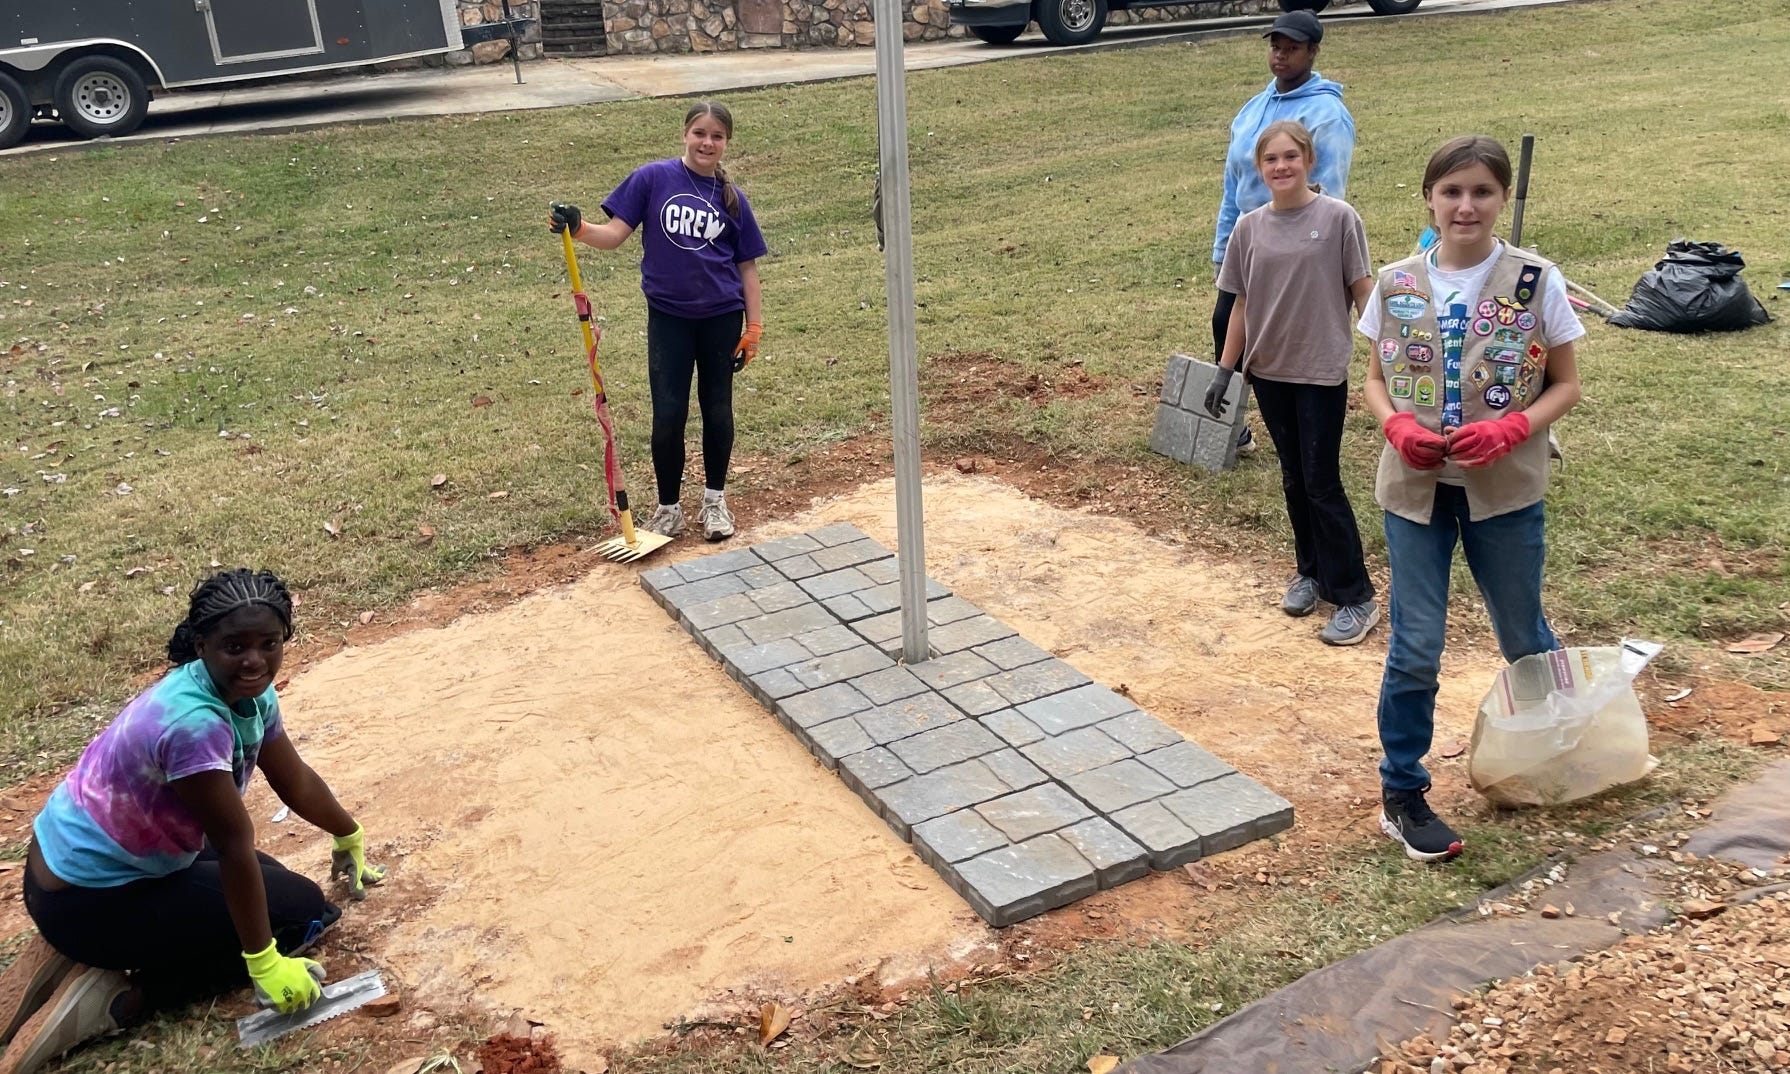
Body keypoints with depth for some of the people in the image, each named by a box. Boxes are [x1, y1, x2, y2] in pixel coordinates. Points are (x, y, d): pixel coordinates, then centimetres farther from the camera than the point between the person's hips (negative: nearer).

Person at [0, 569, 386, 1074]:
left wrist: (350, 837, 26)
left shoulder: (250, 692, -4)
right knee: (303, 910, -6)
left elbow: (295, 780, 12)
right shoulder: (193, 721, -32)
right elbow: (235, 845, -27)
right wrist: (263, 962, -19)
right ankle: (117, 997, -5)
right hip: (86, 899, -9)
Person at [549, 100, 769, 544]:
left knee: (717, 410, 10)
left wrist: (753, 328, 2)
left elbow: (747, 266, 5)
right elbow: (615, 234, -6)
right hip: (668, 316, -1)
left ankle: (715, 499, 28)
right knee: (669, 415, -1)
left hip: (720, 316, 1)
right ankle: (668, 506, 17)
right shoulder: (653, 178, -4)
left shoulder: (731, 198, 2)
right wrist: (578, 228, -26)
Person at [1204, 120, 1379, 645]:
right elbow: (1242, 304, 9)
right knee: (1293, 479, 13)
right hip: (1269, 371, 4)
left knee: (1322, 484, -3)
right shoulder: (1249, 228, 3)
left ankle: (1355, 597, 7)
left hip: (1322, 371, -4)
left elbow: (1364, 291, -6)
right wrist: (1224, 371, 7)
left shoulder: (1338, 219, -8)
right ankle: (1311, 573, 29)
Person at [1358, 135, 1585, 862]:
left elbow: (1566, 384, 0)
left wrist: (1509, 429, -18)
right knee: (1414, 649, 2)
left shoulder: (1535, 282, -6)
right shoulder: (1396, 285, 0)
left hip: (1506, 488, -1)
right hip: (1415, 486, 1)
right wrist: (1396, 426, -13)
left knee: (1524, 639, 15)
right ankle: (1401, 794, 17)